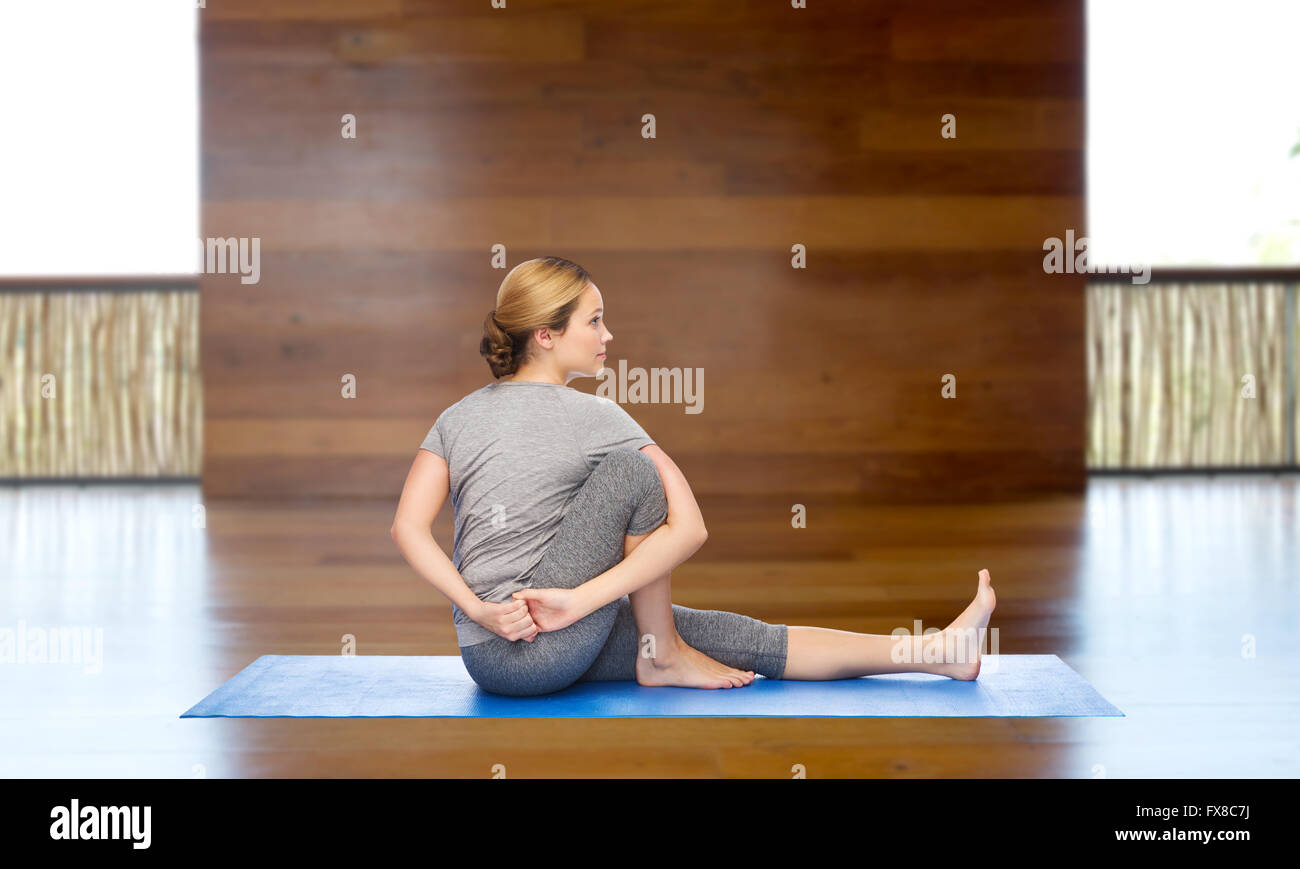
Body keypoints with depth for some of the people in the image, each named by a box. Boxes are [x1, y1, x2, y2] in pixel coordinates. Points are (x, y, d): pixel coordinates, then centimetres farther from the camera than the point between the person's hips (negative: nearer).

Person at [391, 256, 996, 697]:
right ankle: (662, 656, 7)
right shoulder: (594, 417, -4)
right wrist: (584, 600, -19)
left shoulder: (458, 416, 13)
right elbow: (689, 528, -15)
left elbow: (408, 528, 0)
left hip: (486, 652, 7)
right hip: (545, 650, -7)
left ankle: (939, 651, 8)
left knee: (747, 641, 6)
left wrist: (479, 608, -8)